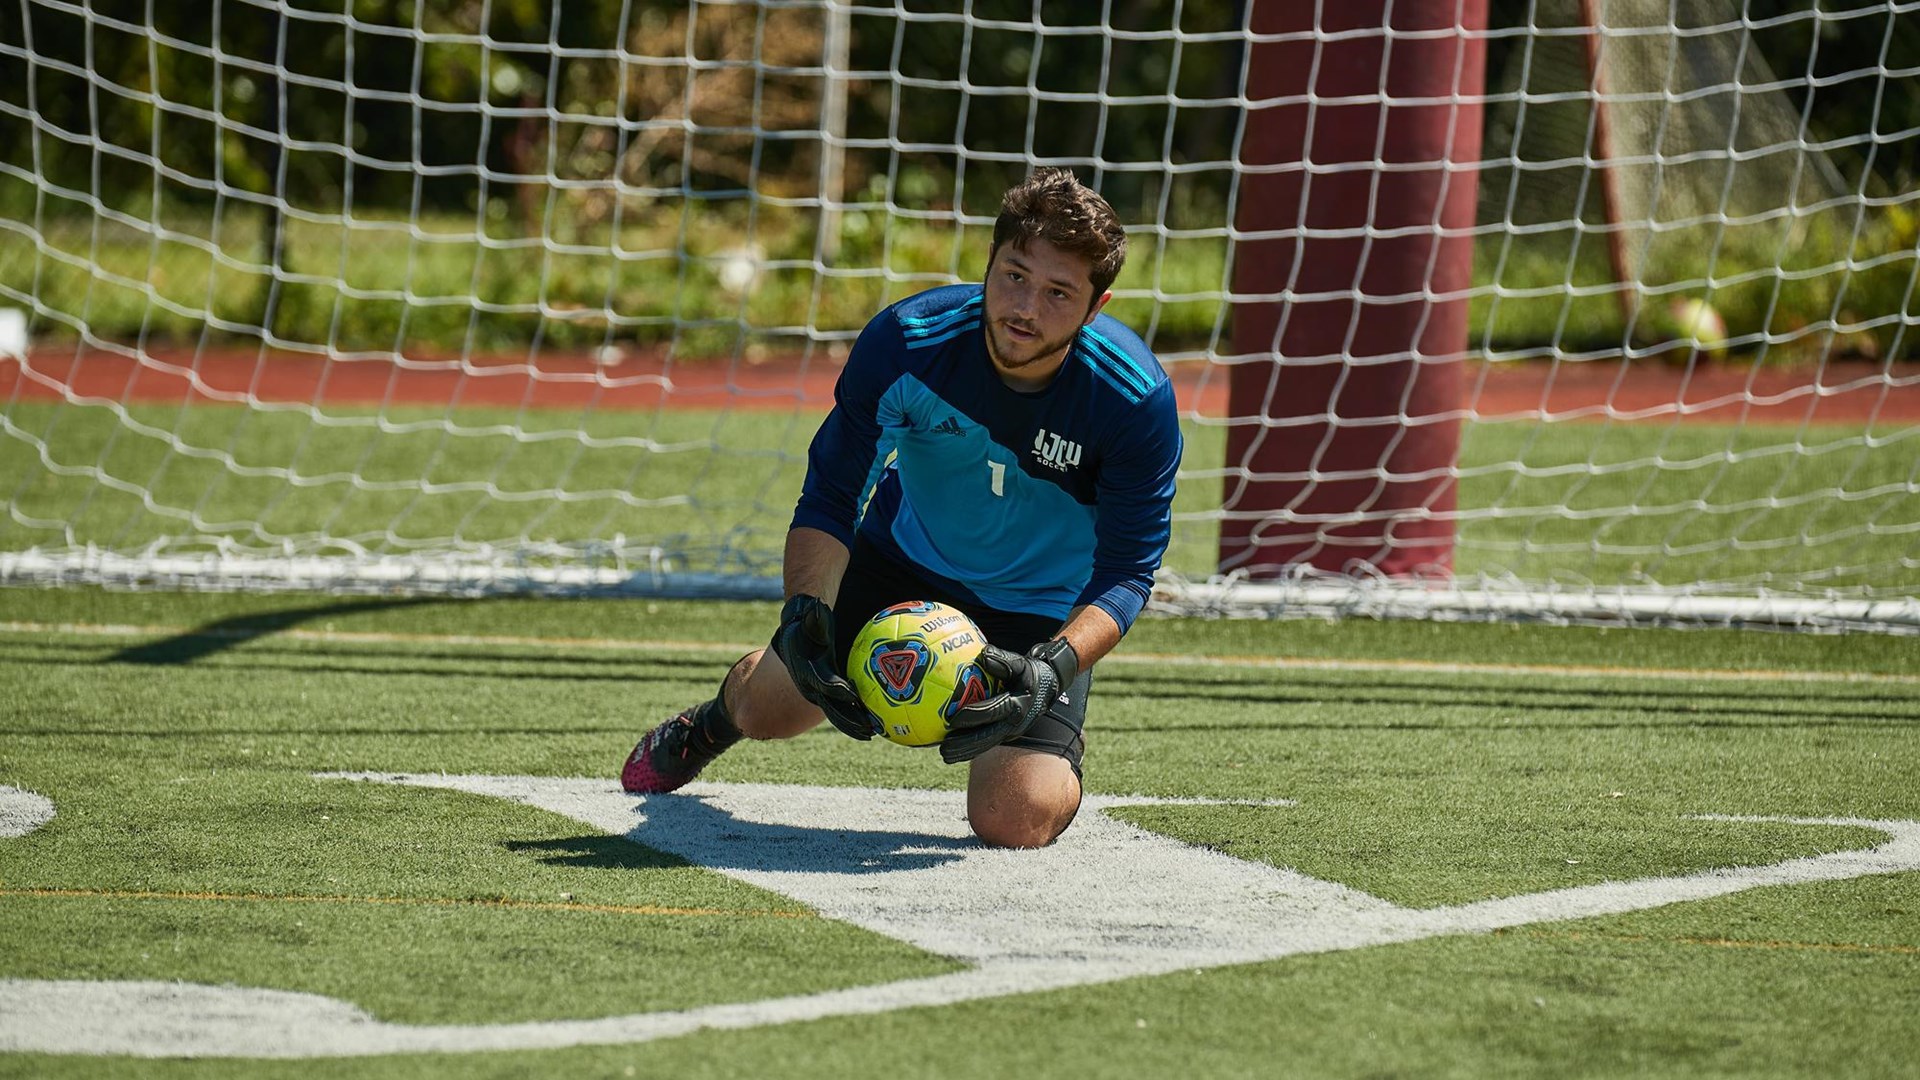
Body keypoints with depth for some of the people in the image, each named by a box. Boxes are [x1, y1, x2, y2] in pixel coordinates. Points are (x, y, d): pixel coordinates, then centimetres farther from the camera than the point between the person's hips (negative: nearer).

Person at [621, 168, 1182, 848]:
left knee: (1013, 824, -19)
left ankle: (1057, 745, 20)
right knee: (769, 707, 14)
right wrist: (805, 614, -33)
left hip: (1043, 612, -2)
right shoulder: (905, 341, -27)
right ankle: (712, 723, 56)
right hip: (905, 557, 2)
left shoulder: (1138, 400, -32)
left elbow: (1126, 570, -24)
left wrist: (1054, 669, -42)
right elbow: (829, 500, -16)